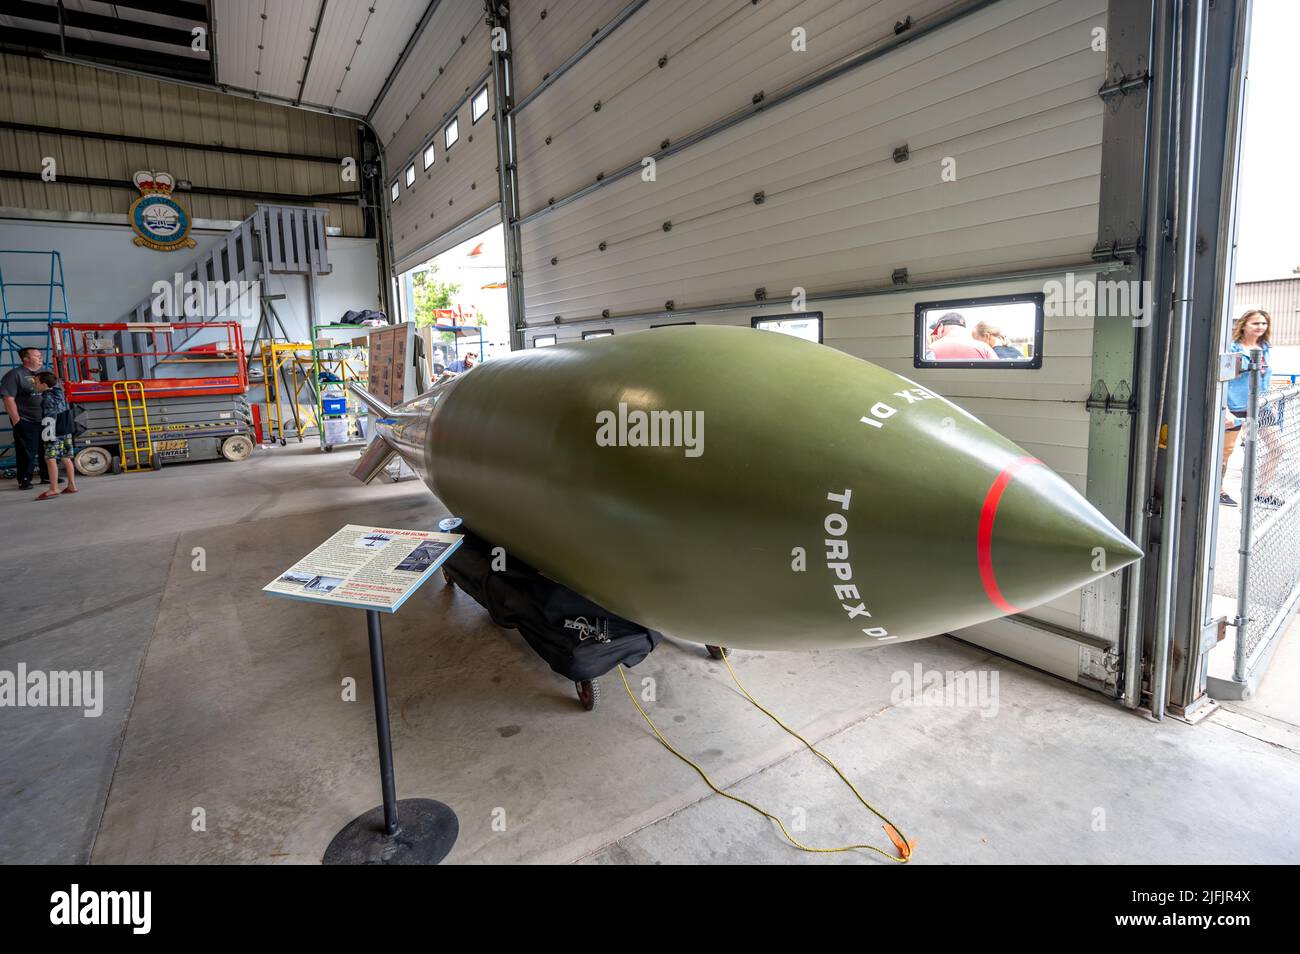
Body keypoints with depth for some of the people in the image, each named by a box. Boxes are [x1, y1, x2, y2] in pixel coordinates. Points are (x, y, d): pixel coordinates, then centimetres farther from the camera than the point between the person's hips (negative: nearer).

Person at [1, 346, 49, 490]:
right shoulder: (15, 374, -8)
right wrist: (16, 420, -15)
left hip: (46, 421, 6)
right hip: (25, 423, -6)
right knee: (27, 452, -1)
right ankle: (24, 480, 9)